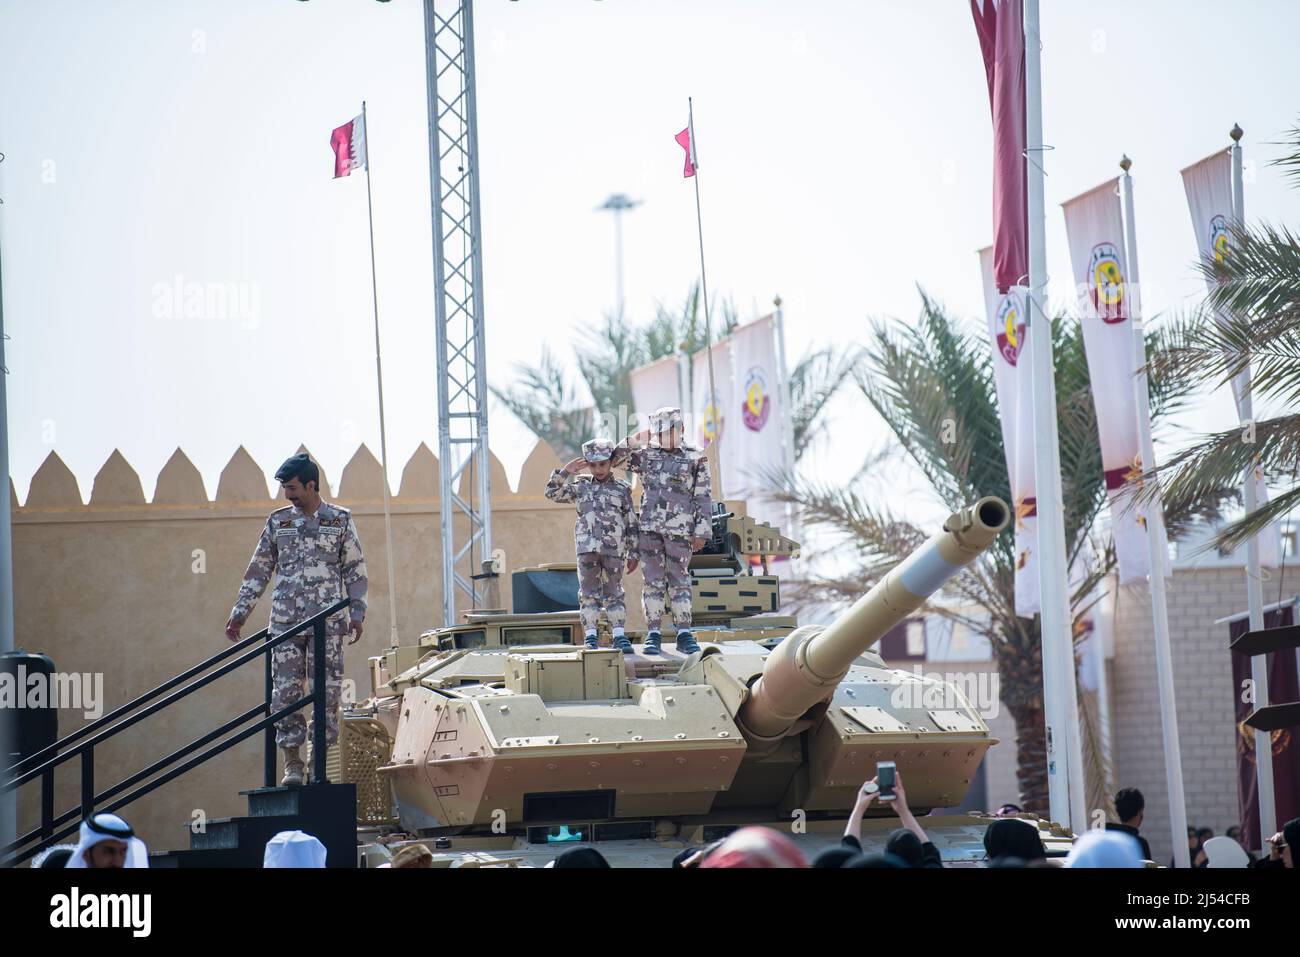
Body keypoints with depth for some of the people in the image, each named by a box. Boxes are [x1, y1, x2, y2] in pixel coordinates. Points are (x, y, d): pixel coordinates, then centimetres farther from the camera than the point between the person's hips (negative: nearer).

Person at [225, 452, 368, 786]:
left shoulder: (340, 520, 5)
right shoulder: (278, 521, 10)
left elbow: (355, 571, 7)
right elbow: (258, 570, 13)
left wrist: (357, 614, 0)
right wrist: (239, 613, 10)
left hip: (327, 621, -2)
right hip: (285, 621, 2)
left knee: (327, 692, -3)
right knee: (285, 692, -4)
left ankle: (320, 763, 2)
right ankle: (292, 763, 1)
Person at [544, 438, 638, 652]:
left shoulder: (622, 489, 6)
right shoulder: (581, 485, 12)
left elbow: (631, 524, 7)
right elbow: (552, 493, 9)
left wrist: (633, 554, 3)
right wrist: (565, 471, -2)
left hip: (613, 549, -1)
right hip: (587, 547, 1)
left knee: (613, 592, 1)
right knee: (589, 592, -1)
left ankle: (619, 637, 3)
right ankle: (590, 638, -1)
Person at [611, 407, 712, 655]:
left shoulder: (695, 458, 1)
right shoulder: (646, 455, 9)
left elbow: (704, 498, 0)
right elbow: (613, 460, 10)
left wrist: (702, 532, -5)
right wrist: (634, 441, -3)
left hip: (680, 531, -2)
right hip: (650, 529, 3)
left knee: (679, 581, 0)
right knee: (653, 581, 2)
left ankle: (684, 634, 4)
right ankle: (653, 635, 4)